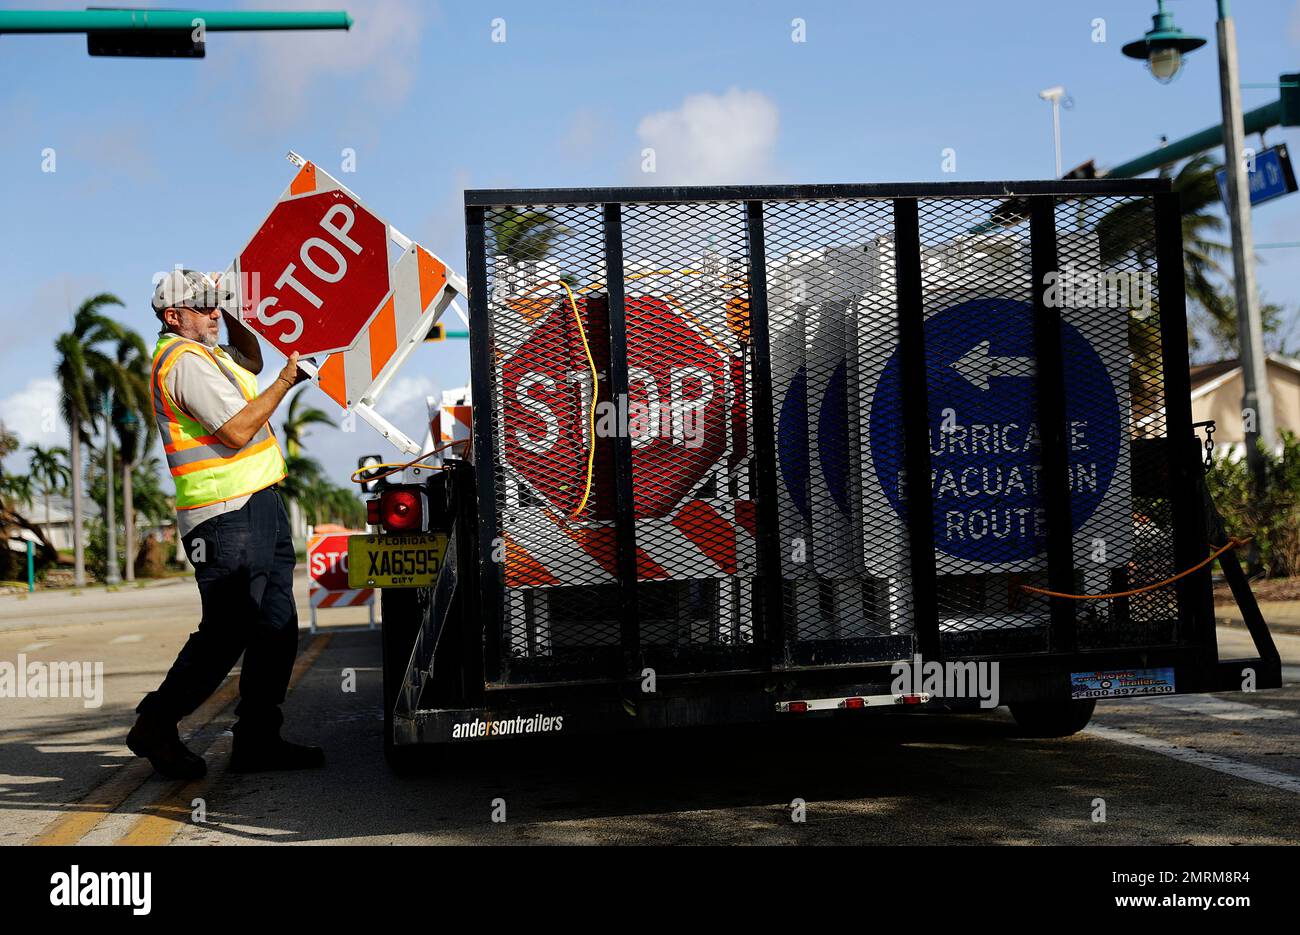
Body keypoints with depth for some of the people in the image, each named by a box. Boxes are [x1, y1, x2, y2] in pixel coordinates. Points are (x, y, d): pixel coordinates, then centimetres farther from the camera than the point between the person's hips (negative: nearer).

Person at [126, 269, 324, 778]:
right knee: (225, 633, -7)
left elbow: (250, 362, 39)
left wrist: (230, 316, 22)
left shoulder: (207, 354, 19)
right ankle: (155, 727, 7)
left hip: (260, 506, 10)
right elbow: (236, 431, -19)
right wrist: (285, 382, -10)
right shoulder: (184, 361, -12)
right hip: (226, 515, -10)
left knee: (276, 627, 7)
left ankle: (257, 739, 10)